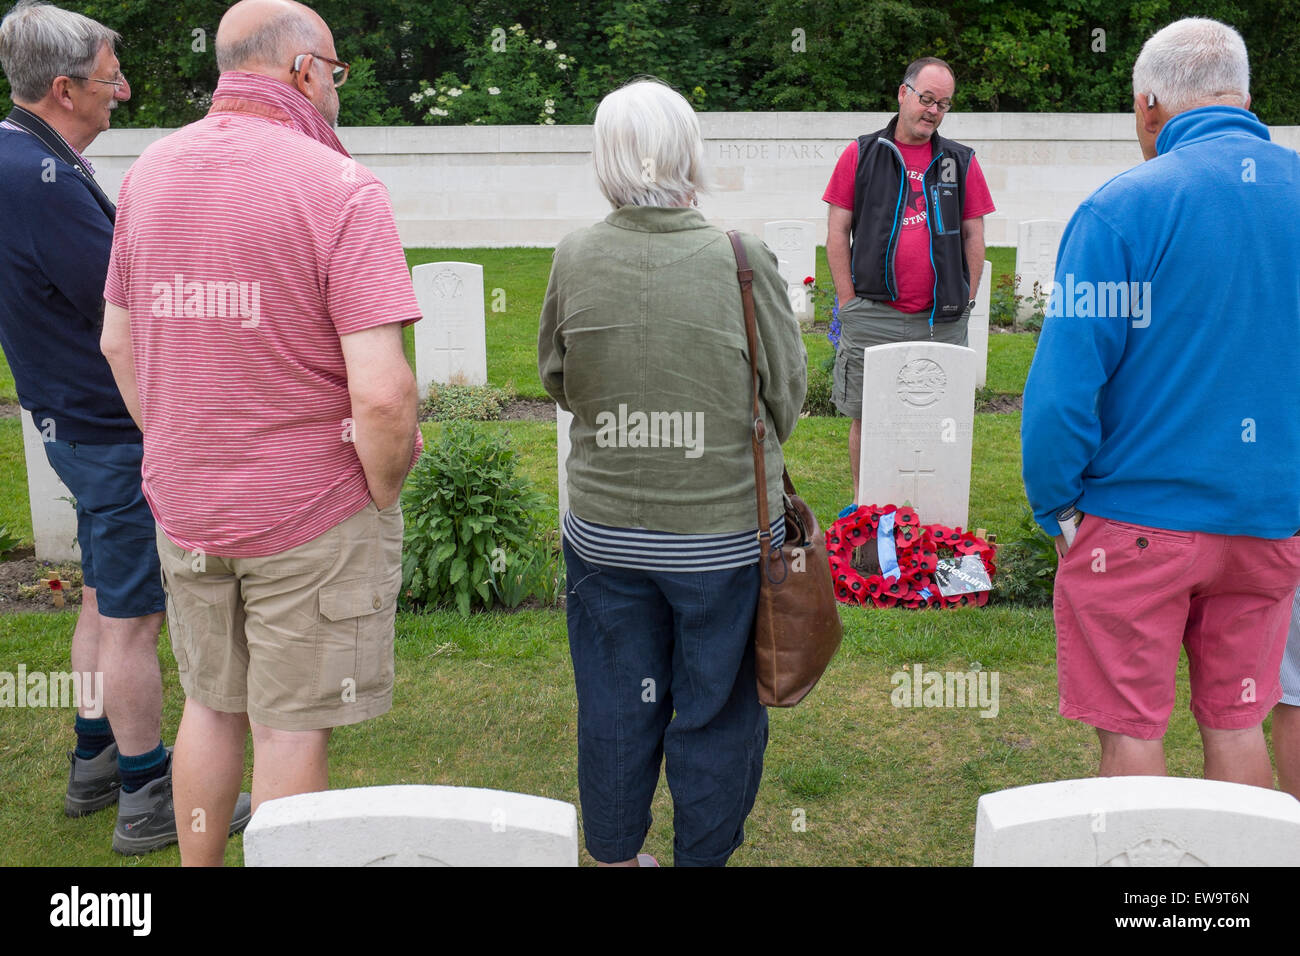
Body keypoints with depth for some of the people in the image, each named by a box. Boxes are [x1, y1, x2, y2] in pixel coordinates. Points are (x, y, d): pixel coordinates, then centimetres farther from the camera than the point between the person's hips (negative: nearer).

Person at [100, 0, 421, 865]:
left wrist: (177, 455, 18)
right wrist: (385, 494, -8)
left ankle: (199, 863, 38)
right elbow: (381, 391, -25)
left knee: (213, 704, 22)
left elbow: (119, 343, 11)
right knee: (294, 724, 9)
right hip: (314, 516, -6)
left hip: (184, 506, 6)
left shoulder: (151, 172, 4)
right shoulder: (340, 190, -17)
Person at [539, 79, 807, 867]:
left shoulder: (575, 260, -9)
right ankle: (703, 854, 32)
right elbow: (789, 393, -3)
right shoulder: (743, 261, -15)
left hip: (605, 531, 3)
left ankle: (617, 857, 36)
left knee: (614, 706, 18)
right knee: (716, 710, 16)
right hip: (724, 530, -2)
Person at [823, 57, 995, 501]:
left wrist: (966, 300, 5)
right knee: (866, 418, 3)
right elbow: (838, 232, 4)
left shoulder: (961, 161, 12)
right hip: (873, 317, -2)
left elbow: (973, 235, 13)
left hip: (943, 322, 2)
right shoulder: (861, 154, 6)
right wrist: (849, 302, -1)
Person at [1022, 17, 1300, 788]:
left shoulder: (1124, 209, -14)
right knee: (1237, 724, 18)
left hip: (1138, 519, -5)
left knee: (1132, 732, 9)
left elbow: (1065, 384, -17)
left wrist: (1055, 506, -4)